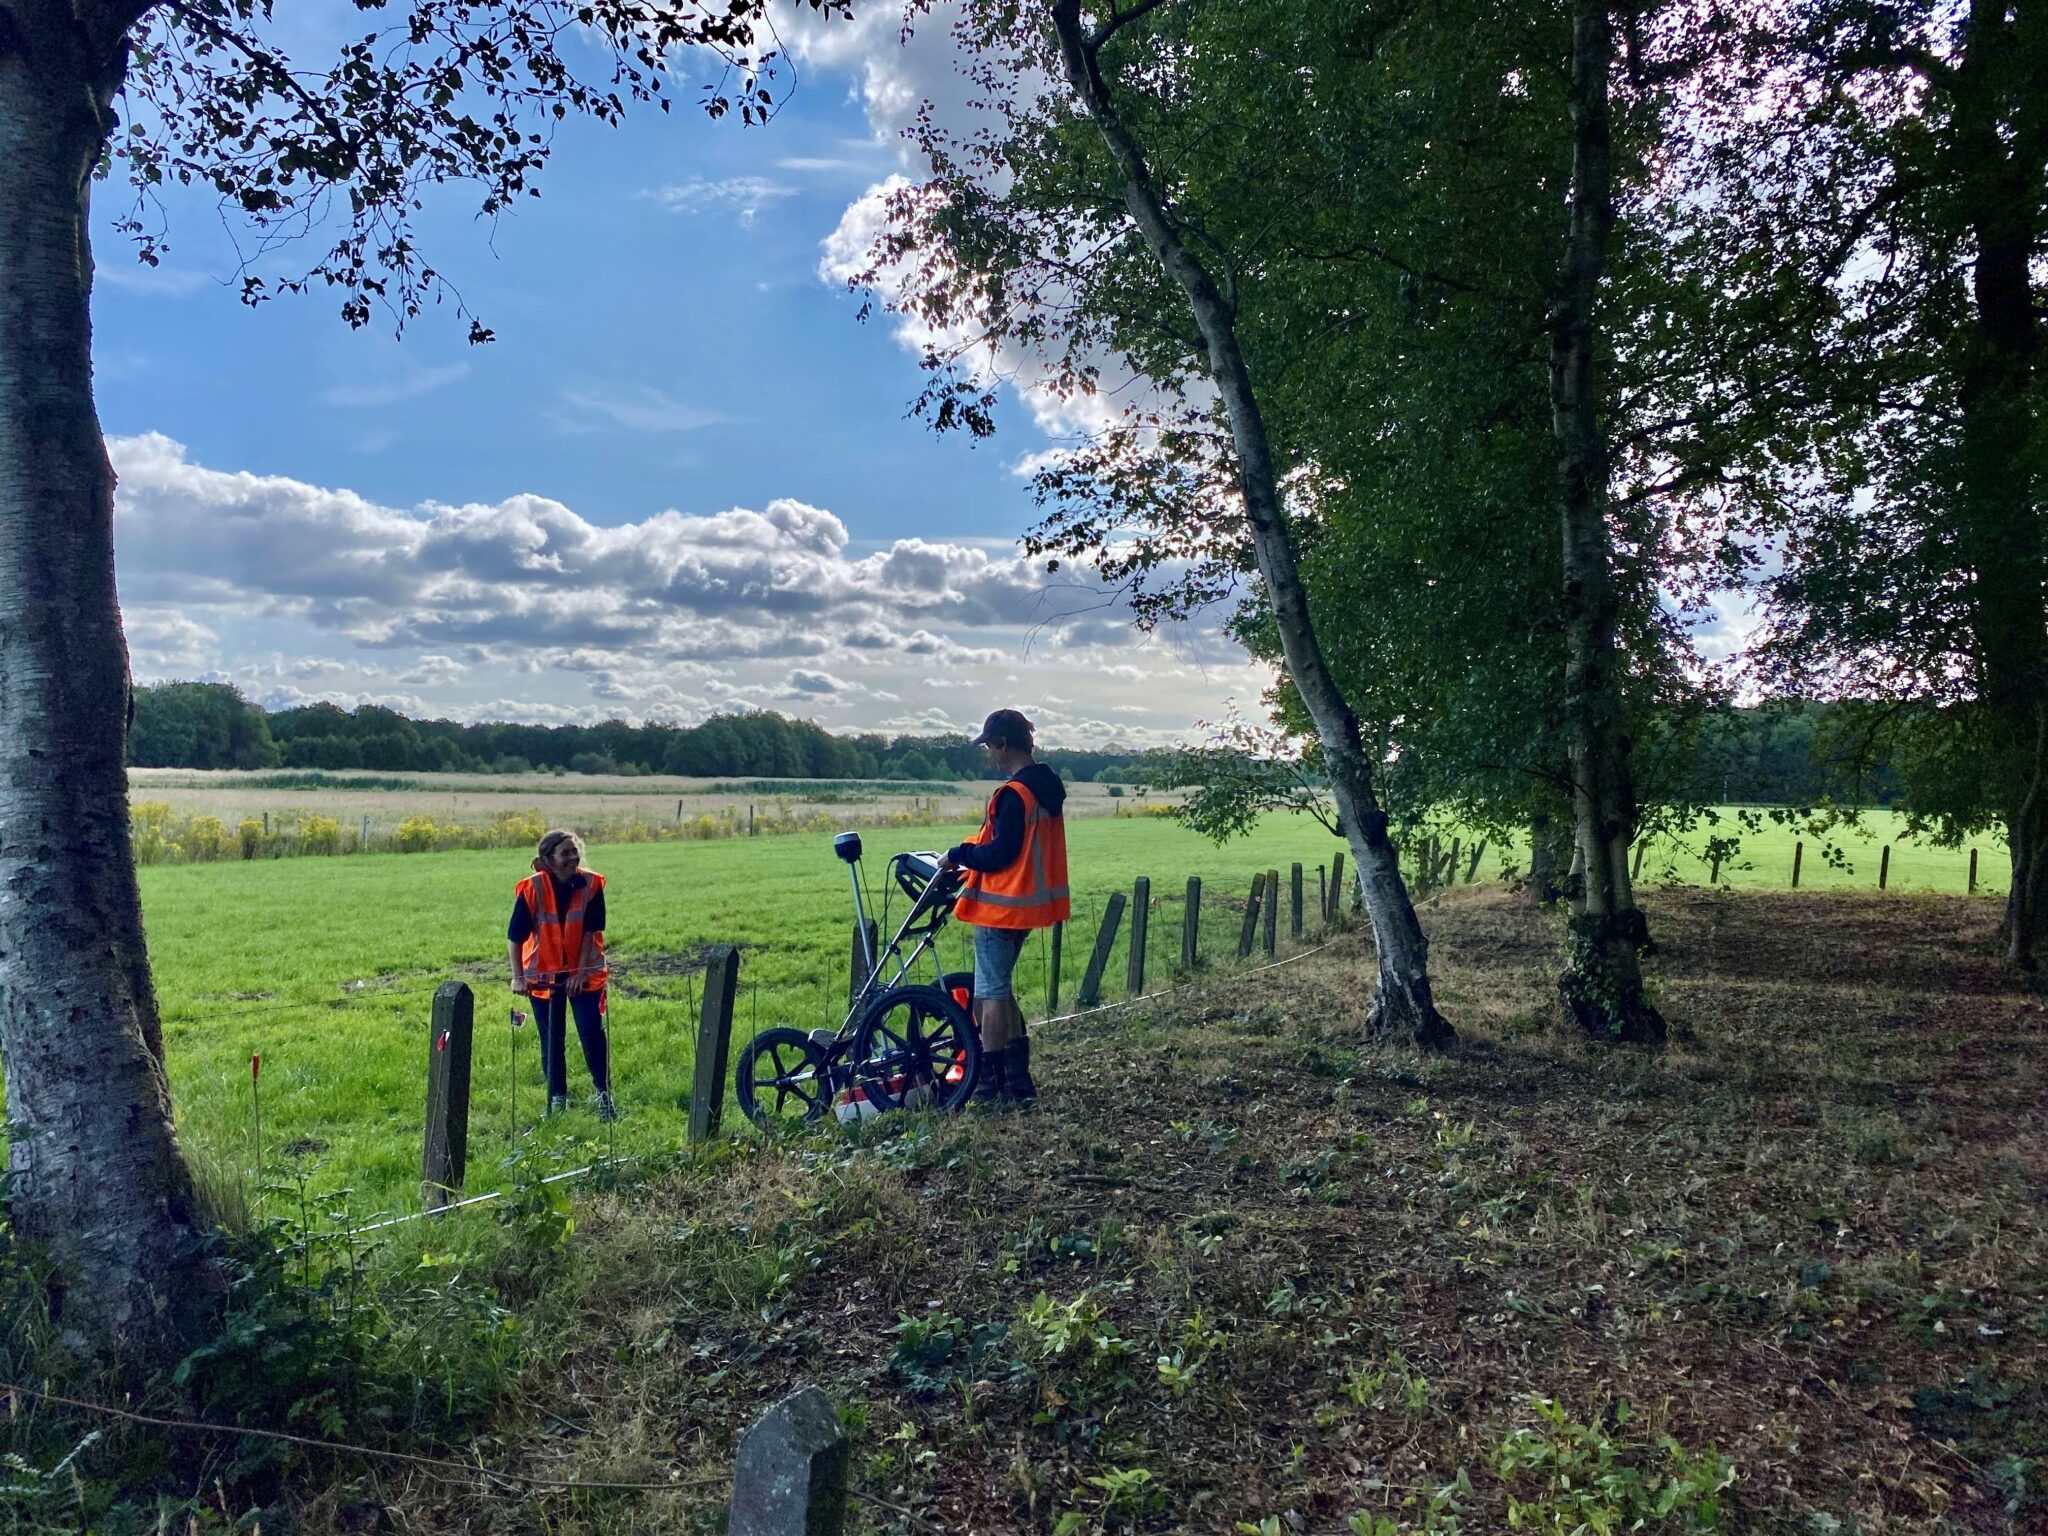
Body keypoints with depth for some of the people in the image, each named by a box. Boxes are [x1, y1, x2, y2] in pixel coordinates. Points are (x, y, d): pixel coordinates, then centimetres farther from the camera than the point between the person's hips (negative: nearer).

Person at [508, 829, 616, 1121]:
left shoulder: (591, 884, -12)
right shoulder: (532, 888, -16)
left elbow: (590, 932, -8)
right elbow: (514, 936, -10)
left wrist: (581, 972, -10)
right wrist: (518, 977, -14)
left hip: (584, 972, 0)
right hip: (543, 974, 0)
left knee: (593, 1031, -6)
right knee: (551, 1039, 8)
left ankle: (604, 1093, 6)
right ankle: (557, 1096, 22)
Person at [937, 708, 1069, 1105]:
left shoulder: (1013, 793, -20)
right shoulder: (1047, 786, 10)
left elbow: (999, 855, -22)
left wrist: (958, 855, -8)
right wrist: (970, 856, 16)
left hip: (1000, 906, -10)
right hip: (1027, 902, 10)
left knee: (991, 995, 0)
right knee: (999, 990, 18)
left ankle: (989, 1087, 7)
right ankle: (1017, 1082, 22)